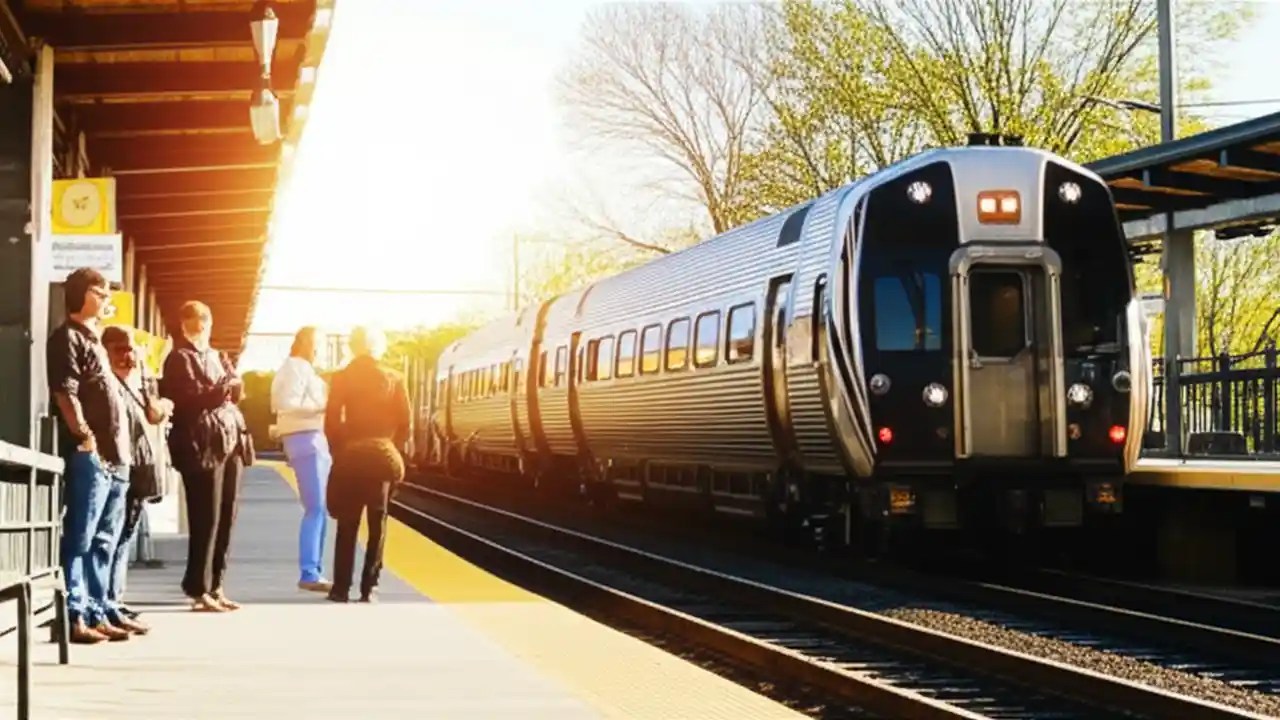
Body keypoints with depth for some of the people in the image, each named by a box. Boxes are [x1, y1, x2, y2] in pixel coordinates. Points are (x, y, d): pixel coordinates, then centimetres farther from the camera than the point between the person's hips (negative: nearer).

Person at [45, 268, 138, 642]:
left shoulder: (93, 341, 25)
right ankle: (73, 617, -11)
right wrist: (85, 438, -21)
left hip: (115, 458, 10)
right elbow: (65, 393, -15)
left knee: (104, 542, 10)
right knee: (80, 539, -10)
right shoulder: (68, 338, -4)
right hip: (89, 456, -10)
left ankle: (97, 613, 13)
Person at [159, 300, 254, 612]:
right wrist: (222, 390, -12)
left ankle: (215, 587, 12)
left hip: (230, 442, 8)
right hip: (203, 445, -8)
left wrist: (233, 386, -4)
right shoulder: (180, 359, 0)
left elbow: (235, 392, 16)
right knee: (206, 520, -10)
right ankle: (200, 591, -7)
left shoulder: (217, 357, 23)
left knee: (226, 519, 6)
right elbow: (189, 399, -12)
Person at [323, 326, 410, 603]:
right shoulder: (394, 379, 0)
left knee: (347, 524, 6)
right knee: (377, 524, 6)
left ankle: (342, 587, 5)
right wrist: (394, 452, 11)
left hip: (351, 456, -1)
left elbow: (332, 421, -8)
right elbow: (404, 423, 0)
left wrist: (338, 452, 4)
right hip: (383, 458, 1)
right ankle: (368, 588, 2)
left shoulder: (342, 377, -5)